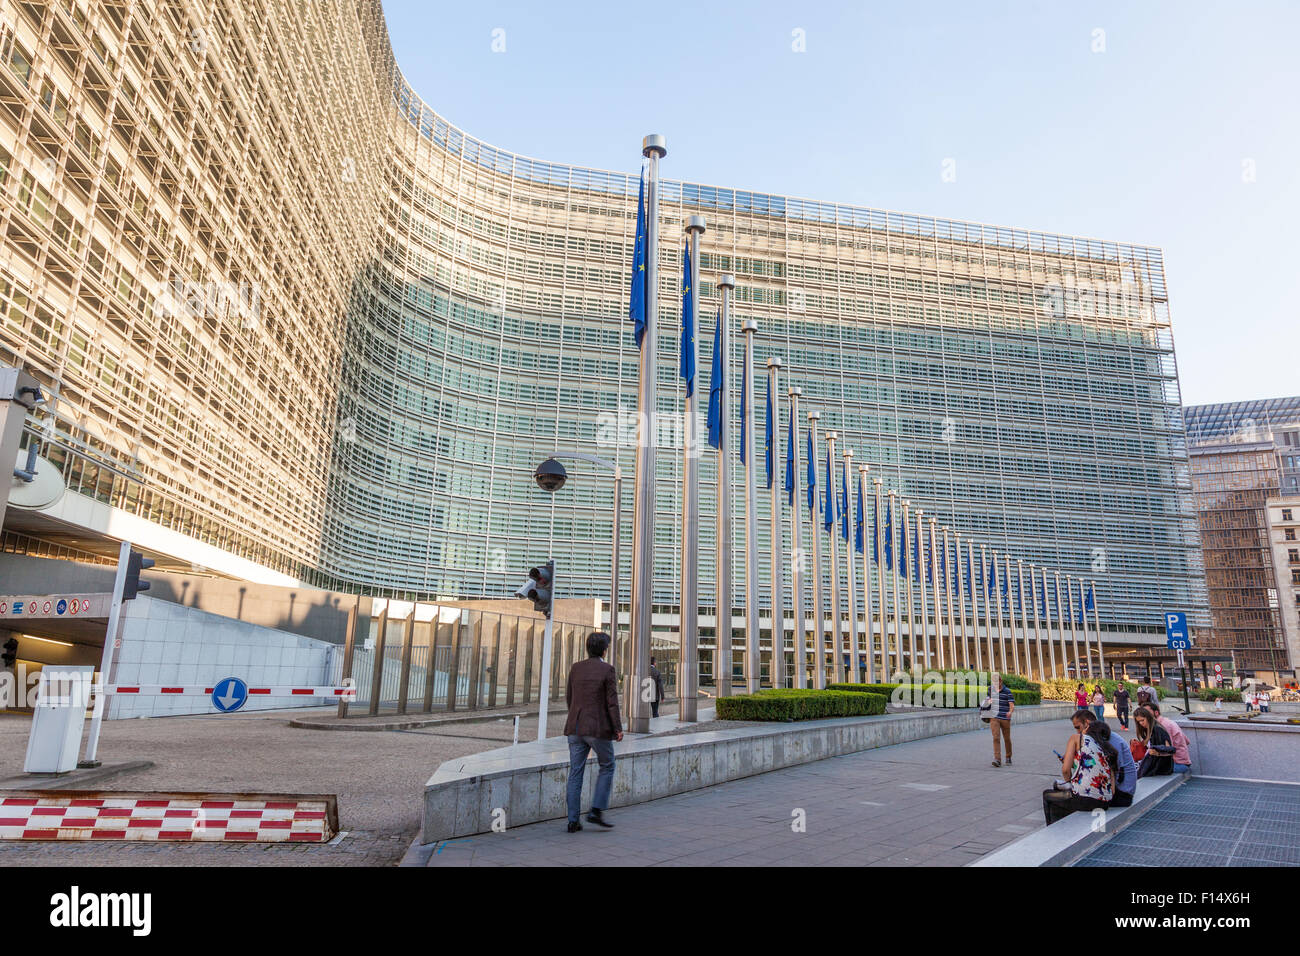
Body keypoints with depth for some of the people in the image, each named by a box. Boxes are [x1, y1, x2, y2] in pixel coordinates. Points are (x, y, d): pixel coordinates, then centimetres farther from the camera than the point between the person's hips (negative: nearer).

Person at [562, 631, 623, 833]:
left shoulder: (575, 668, 5)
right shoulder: (607, 670, -10)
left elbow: (568, 697, 14)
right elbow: (612, 702, -12)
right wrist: (618, 728, -4)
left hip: (575, 727, 5)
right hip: (599, 728, -5)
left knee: (575, 772, 8)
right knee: (607, 767, 14)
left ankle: (573, 821, 9)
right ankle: (596, 811, 6)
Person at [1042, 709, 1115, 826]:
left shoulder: (1075, 738, -1)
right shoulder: (1105, 744, 14)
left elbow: (1065, 770, -8)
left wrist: (1069, 784, 10)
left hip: (1083, 798, -6)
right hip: (1105, 802, 6)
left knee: (1047, 796, 24)